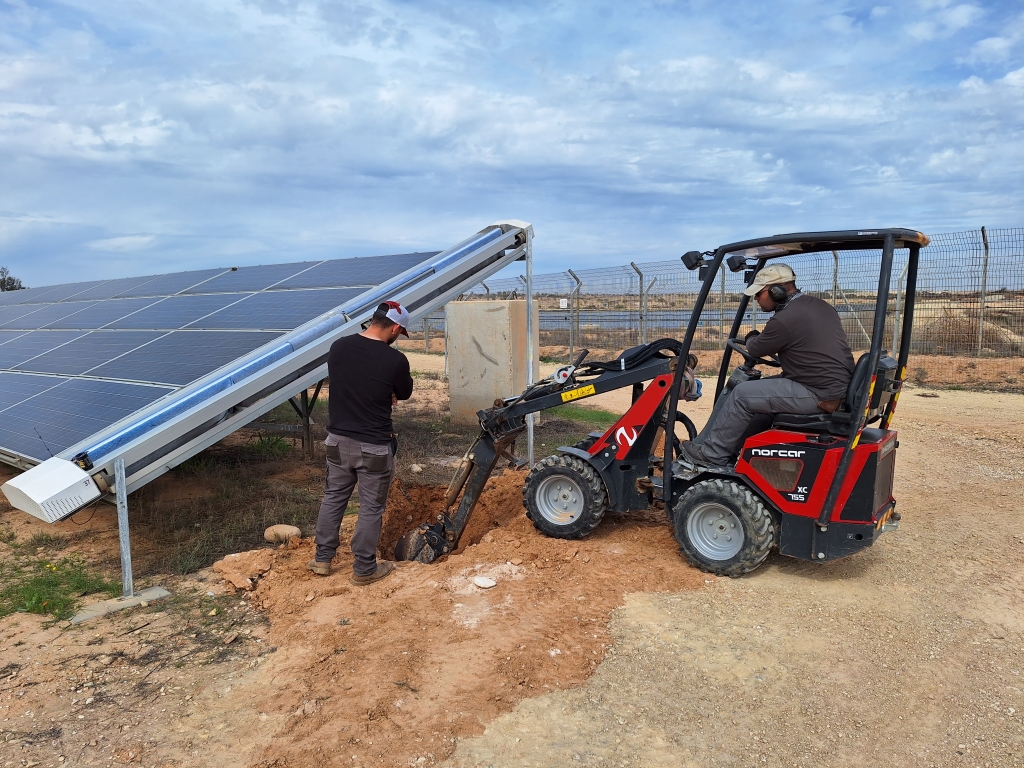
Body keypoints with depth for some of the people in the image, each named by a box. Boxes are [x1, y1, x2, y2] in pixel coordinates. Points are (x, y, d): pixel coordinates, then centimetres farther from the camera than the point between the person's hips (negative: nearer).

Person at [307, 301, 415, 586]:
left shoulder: (338, 347, -4)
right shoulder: (395, 360, -19)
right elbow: (404, 394, 1)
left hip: (338, 440, 5)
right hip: (375, 447, -5)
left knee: (333, 497, 21)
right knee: (371, 507, 10)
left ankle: (322, 558, 32)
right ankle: (364, 569, 22)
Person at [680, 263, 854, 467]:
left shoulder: (785, 320, -20)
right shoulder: (821, 306, 9)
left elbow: (756, 349, -3)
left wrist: (751, 338, 19)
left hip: (819, 396, -10)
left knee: (742, 395, -5)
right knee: (756, 387, 16)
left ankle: (712, 455, 6)